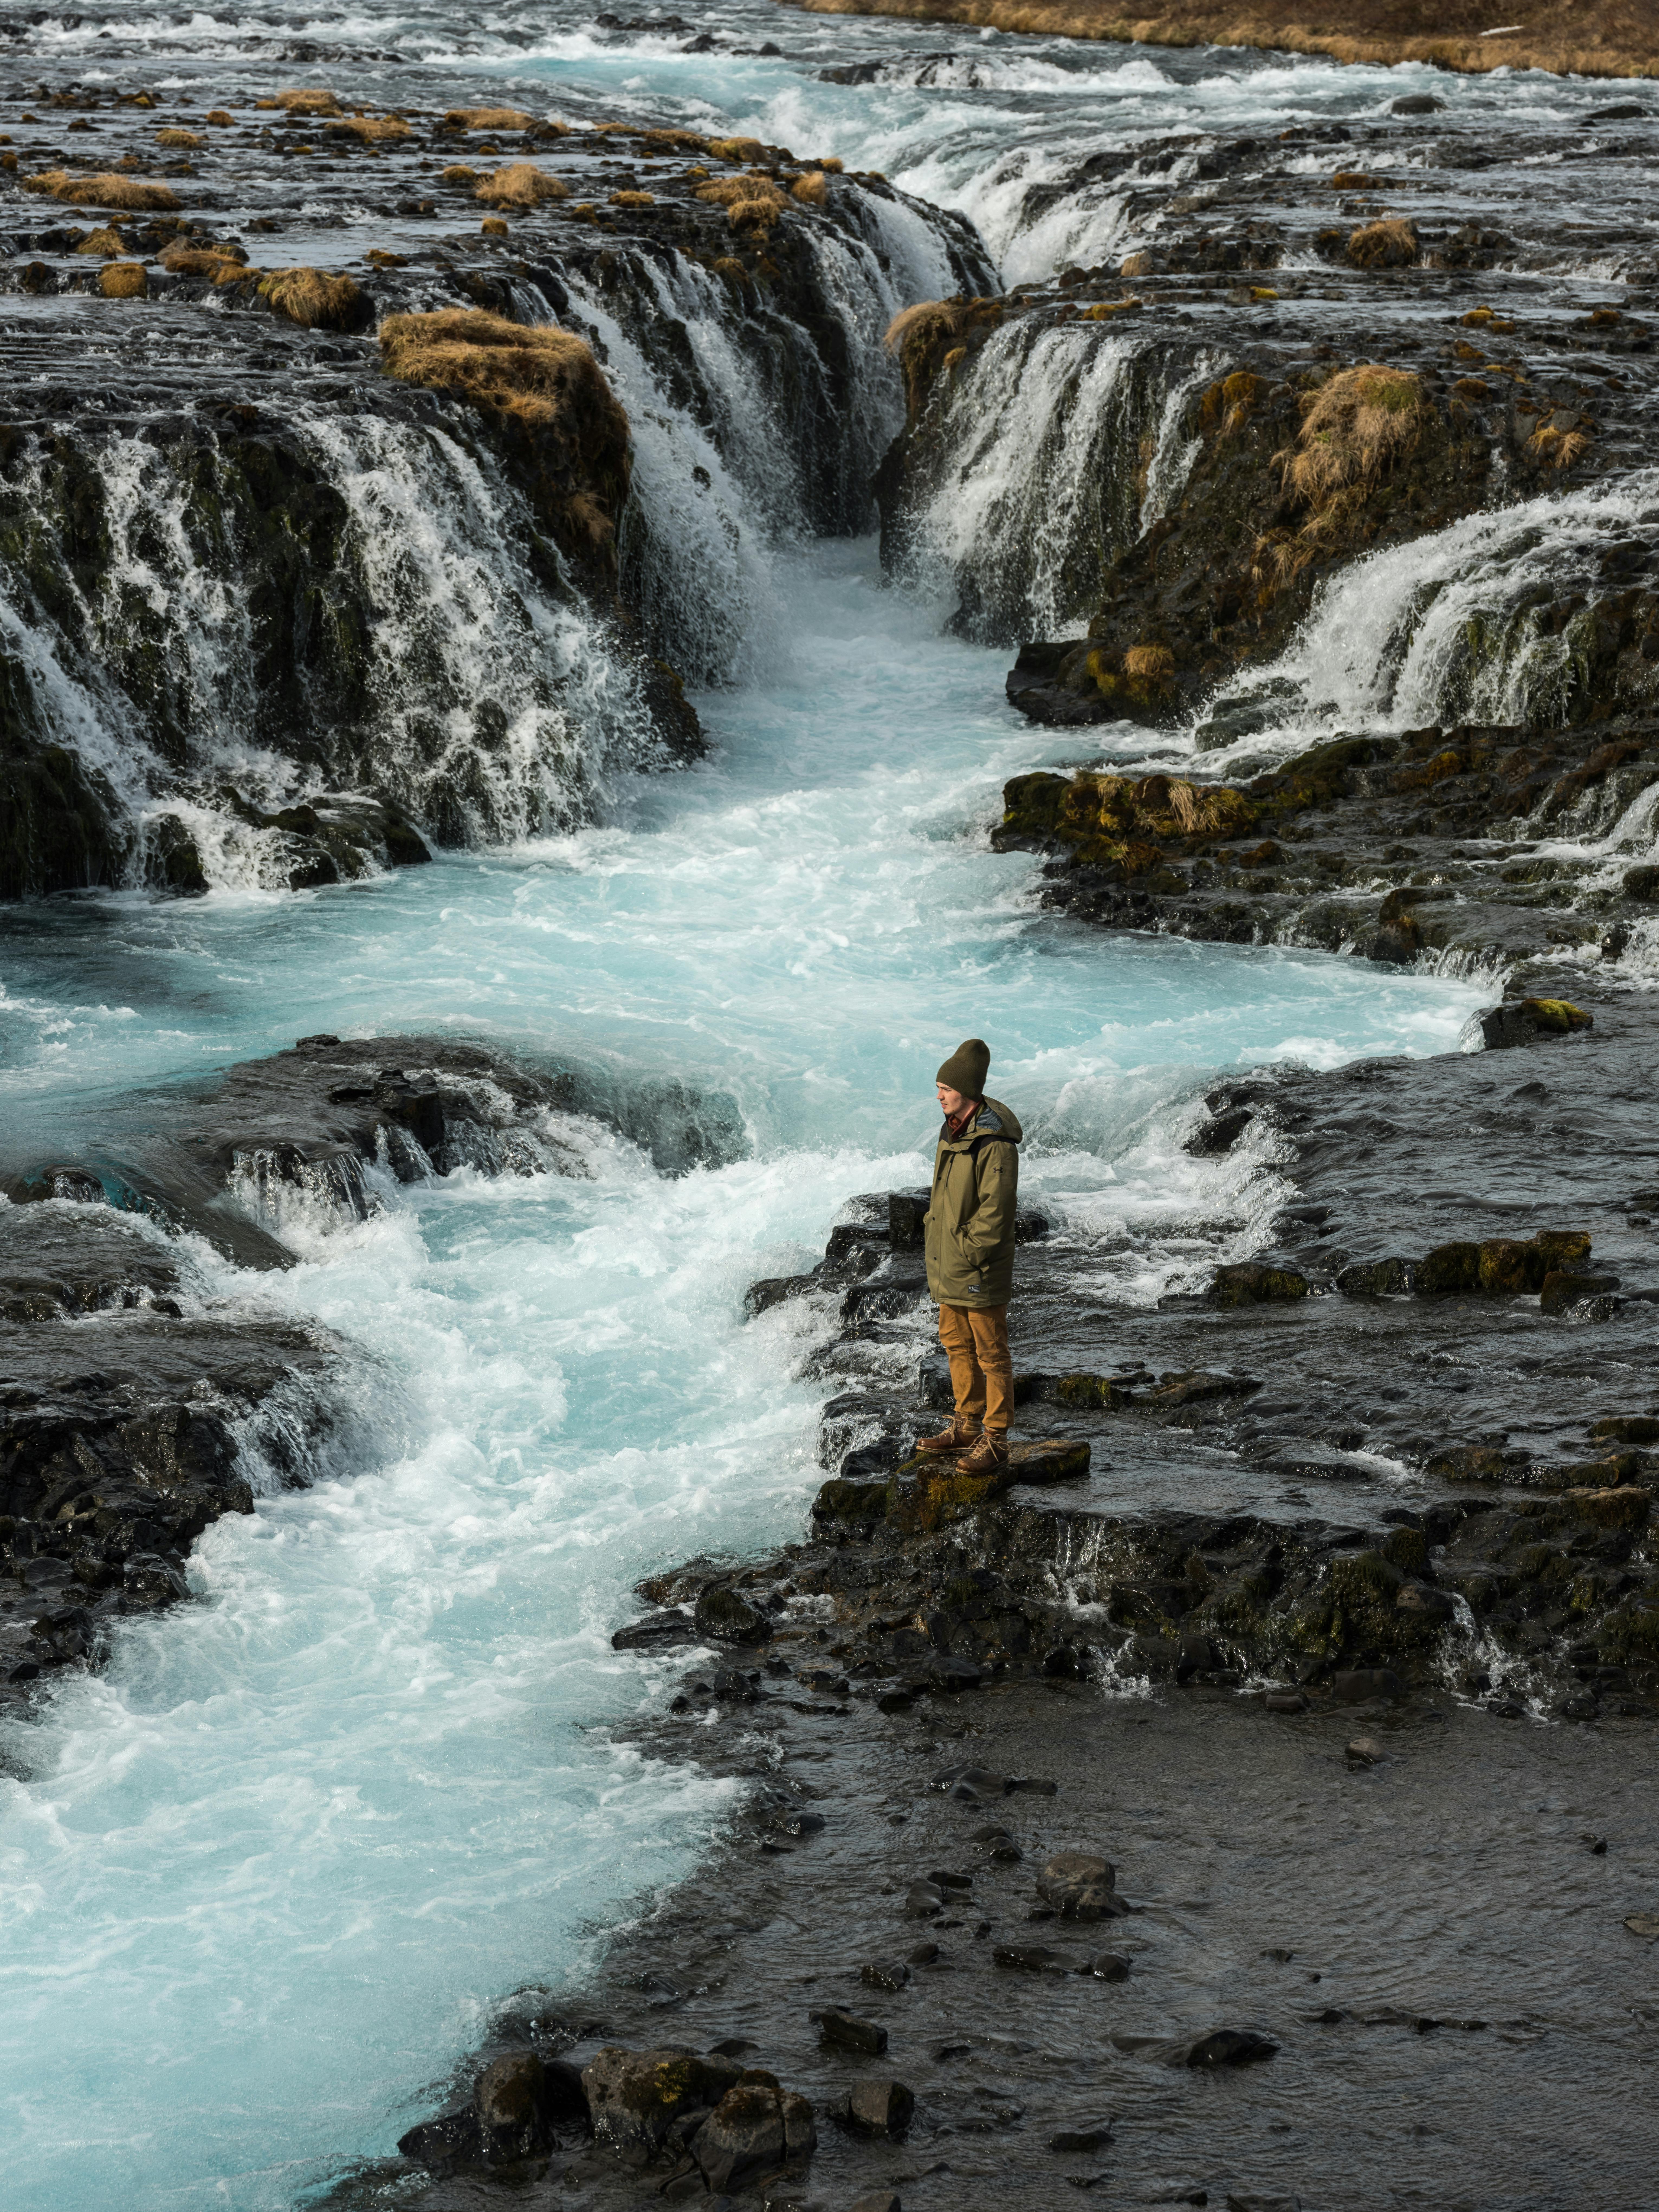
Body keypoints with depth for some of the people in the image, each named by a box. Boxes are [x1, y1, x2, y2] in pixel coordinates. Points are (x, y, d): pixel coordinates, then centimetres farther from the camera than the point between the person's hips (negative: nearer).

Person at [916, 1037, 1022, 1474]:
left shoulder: (995, 1143, -22)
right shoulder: (953, 1130, 7)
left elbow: (995, 1211, -22)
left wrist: (968, 1256, -19)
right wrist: (937, 1257, 14)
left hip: (980, 1269, -9)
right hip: (948, 1264, 9)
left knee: (991, 1354, 1)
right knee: (957, 1344, 18)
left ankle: (995, 1441, 8)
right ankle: (967, 1425, 31)